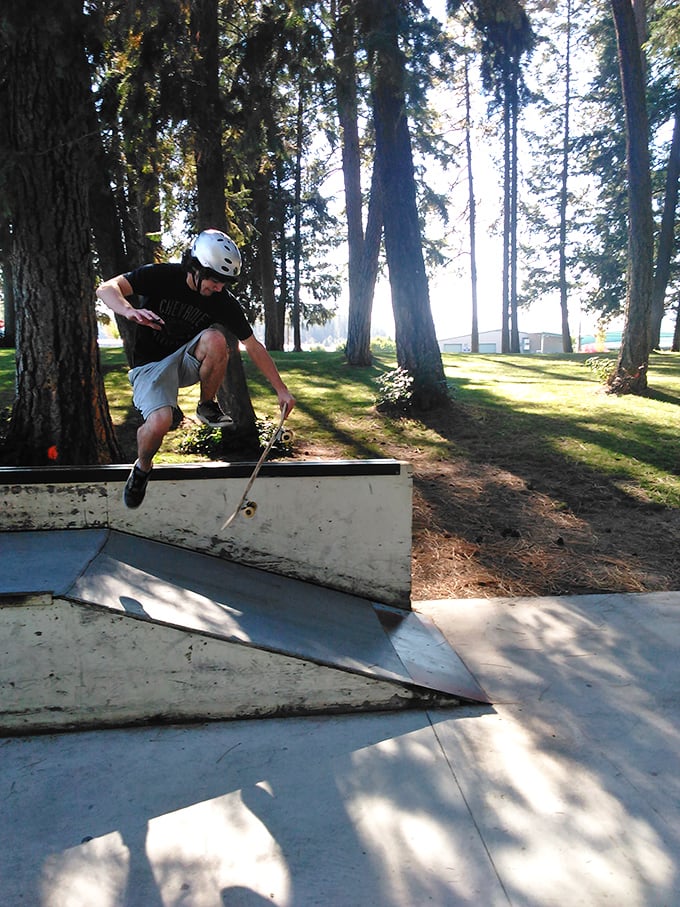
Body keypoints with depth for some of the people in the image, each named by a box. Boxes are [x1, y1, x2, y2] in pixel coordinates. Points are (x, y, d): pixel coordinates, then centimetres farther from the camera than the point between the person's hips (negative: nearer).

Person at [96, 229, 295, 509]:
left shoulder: (224, 302, -10)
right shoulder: (162, 276, -17)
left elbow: (253, 346, -4)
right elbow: (106, 288, -22)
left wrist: (281, 390, -3)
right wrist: (130, 311, -45)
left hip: (187, 361, 2)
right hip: (150, 365, -2)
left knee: (215, 338, -31)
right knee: (160, 423, -30)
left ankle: (208, 406, -7)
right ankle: (142, 467, 5)